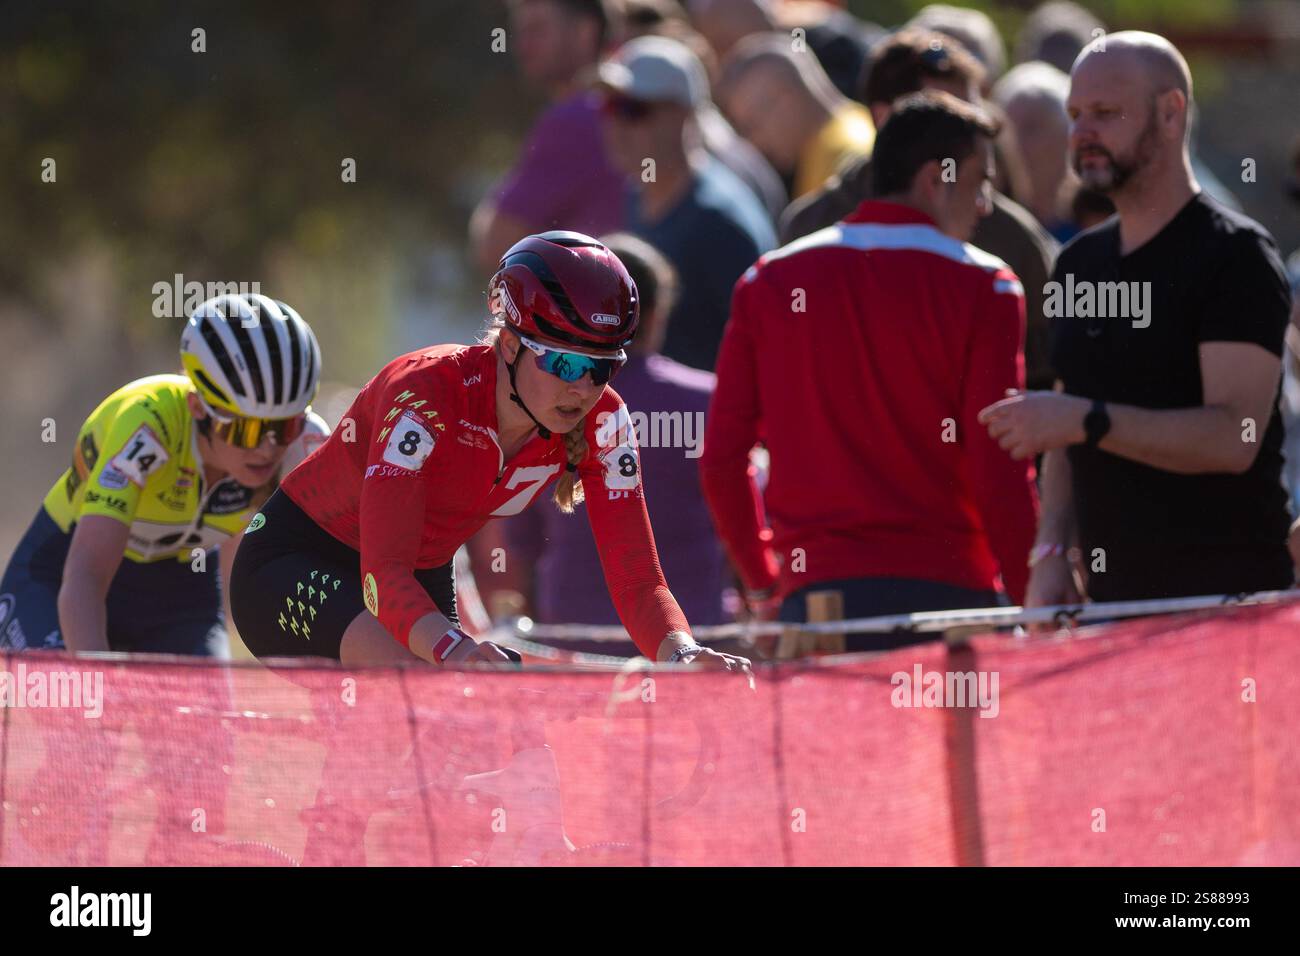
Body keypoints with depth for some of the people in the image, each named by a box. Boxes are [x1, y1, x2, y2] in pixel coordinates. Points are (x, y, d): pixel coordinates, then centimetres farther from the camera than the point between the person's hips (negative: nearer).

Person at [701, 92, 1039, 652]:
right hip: (947, 588, -3)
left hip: (813, 599, 3)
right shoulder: (983, 287, -2)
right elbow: (999, 471, -8)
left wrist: (761, 583, 18)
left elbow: (720, 458, 7)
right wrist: (1034, 605, 1)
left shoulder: (769, 281, 8)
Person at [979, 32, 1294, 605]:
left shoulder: (1235, 255, -8)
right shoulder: (1079, 264, 16)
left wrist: (1086, 421, -24)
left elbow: (1234, 438, -18)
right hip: (1109, 594, 7)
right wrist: (1052, 552, 5)